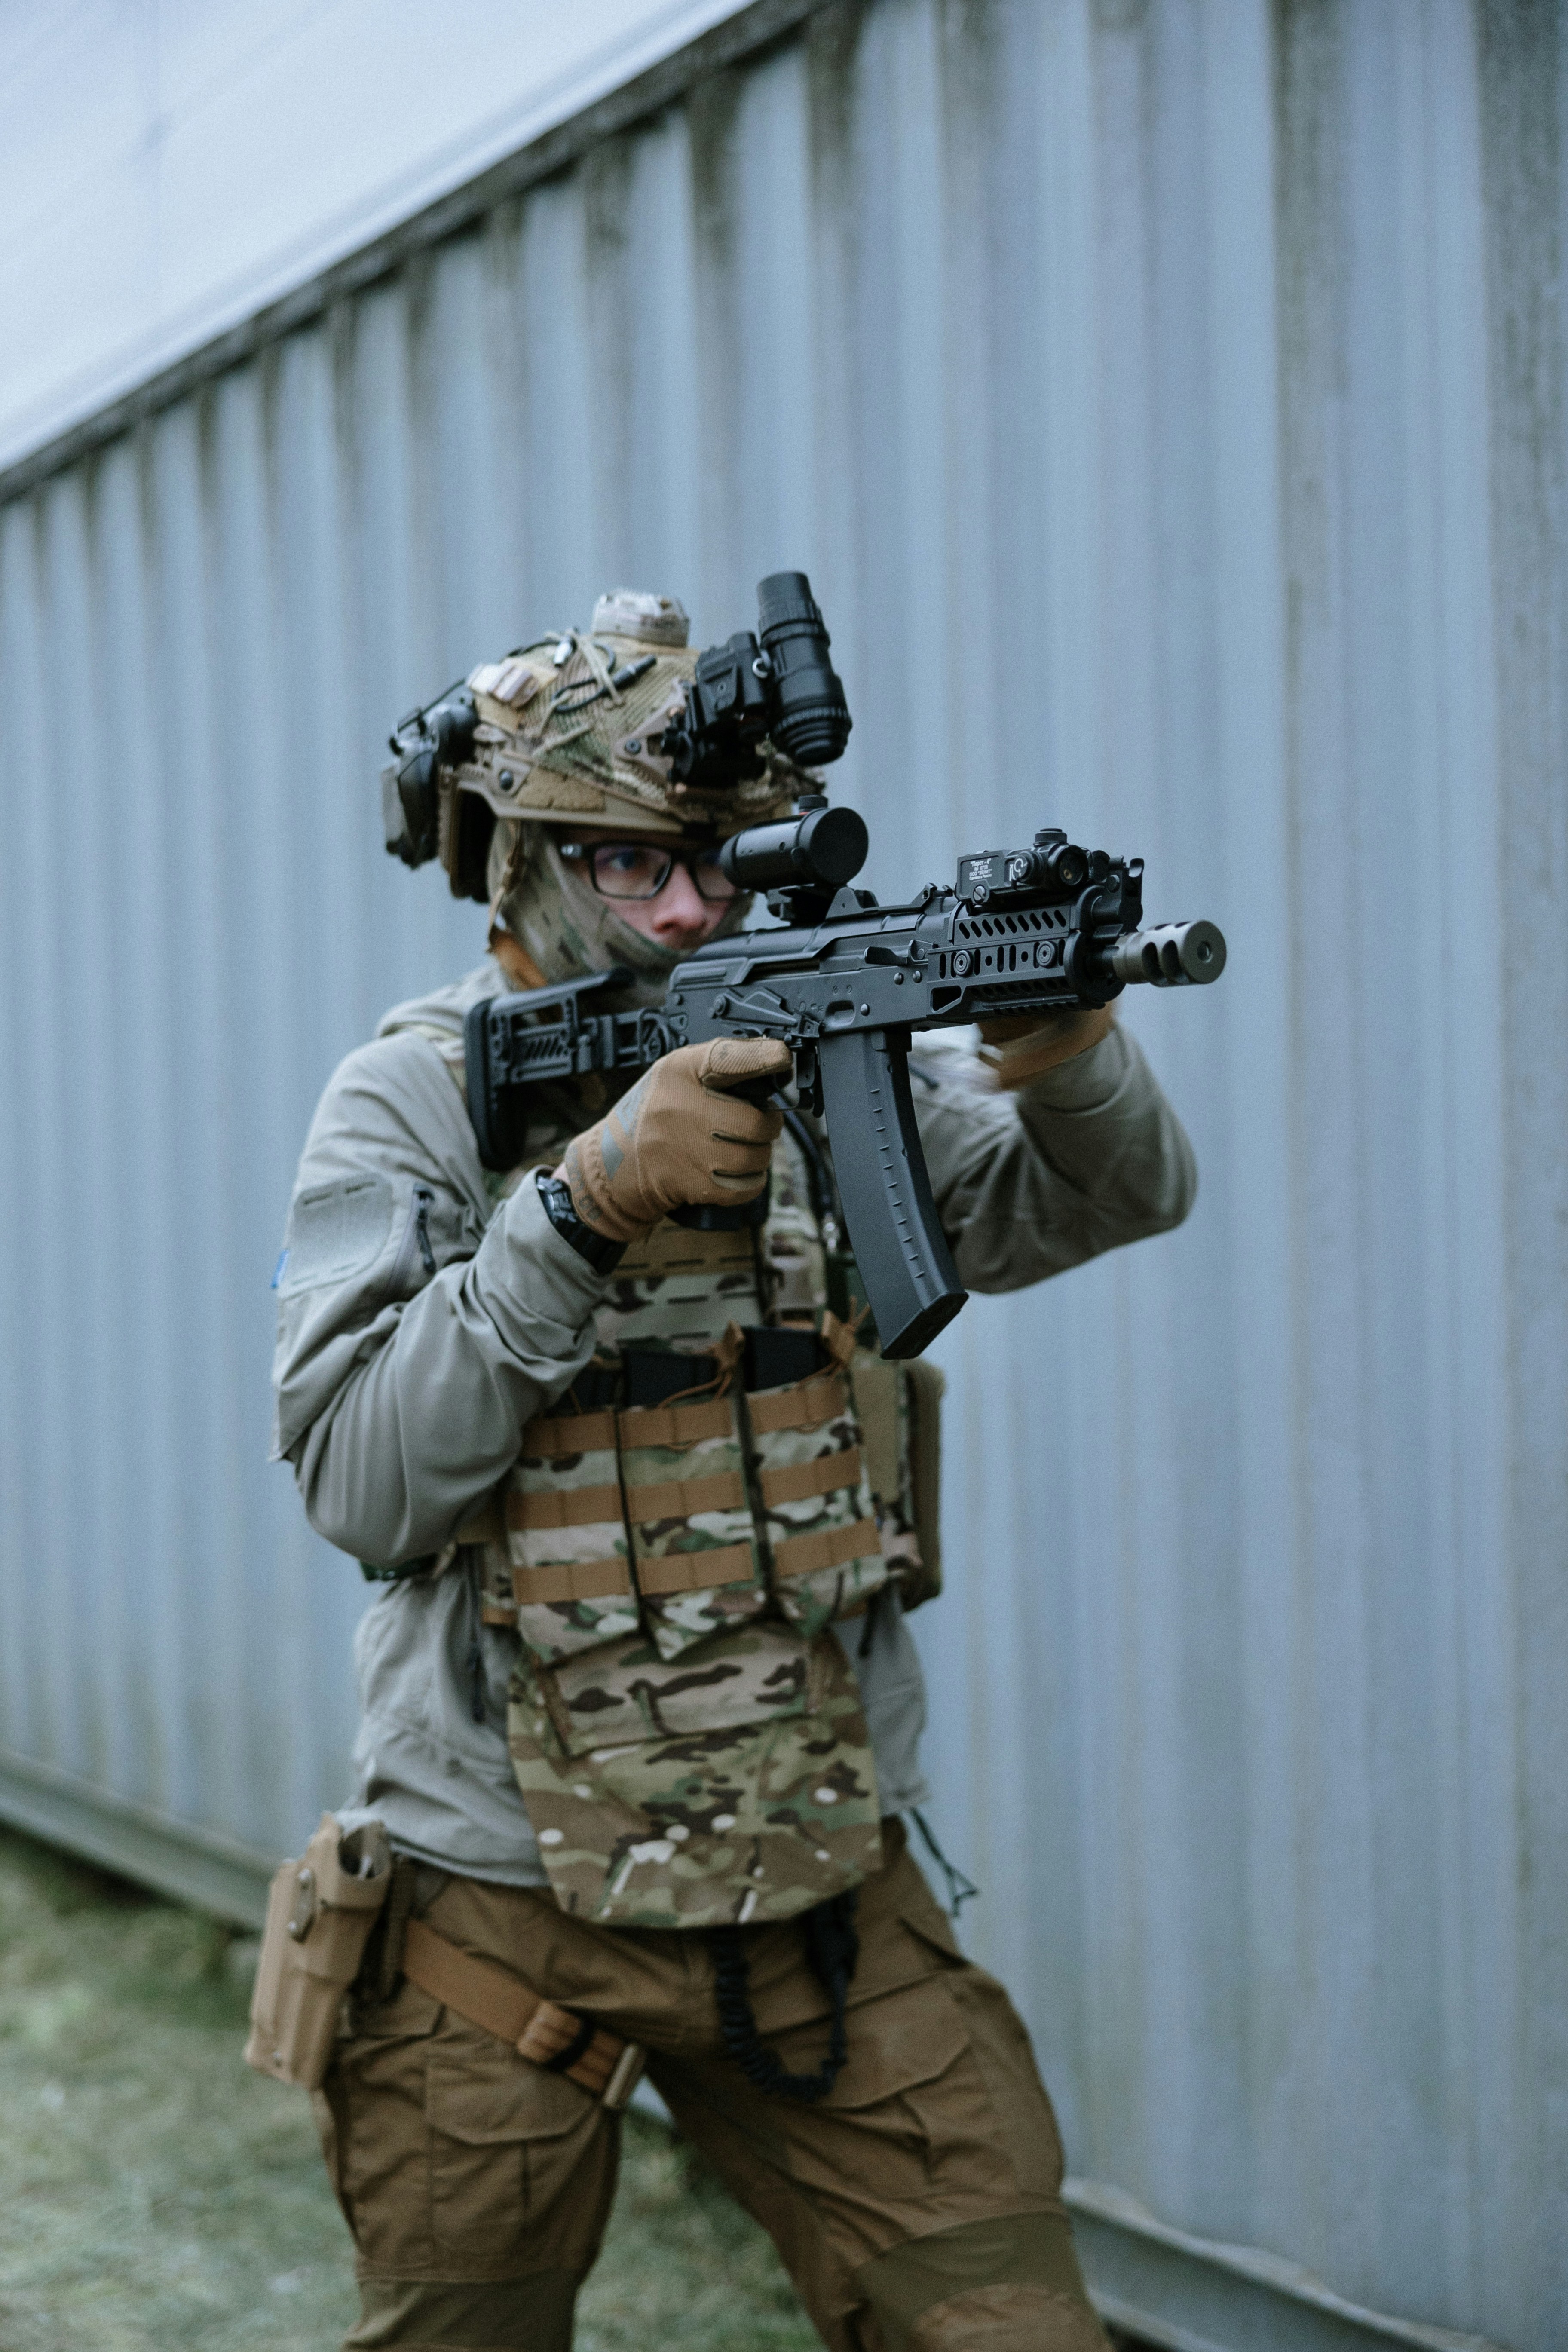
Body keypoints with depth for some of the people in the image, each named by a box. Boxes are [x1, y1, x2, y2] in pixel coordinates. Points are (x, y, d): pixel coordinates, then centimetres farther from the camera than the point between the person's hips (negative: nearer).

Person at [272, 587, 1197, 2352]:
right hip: (503, 1904, -2)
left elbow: (1111, 1199, -7)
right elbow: (362, 1482, -16)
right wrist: (585, 1199, -26)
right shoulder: (412, 1102, -6)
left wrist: (1064, 1053, -30)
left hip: (828, 1893, 2)